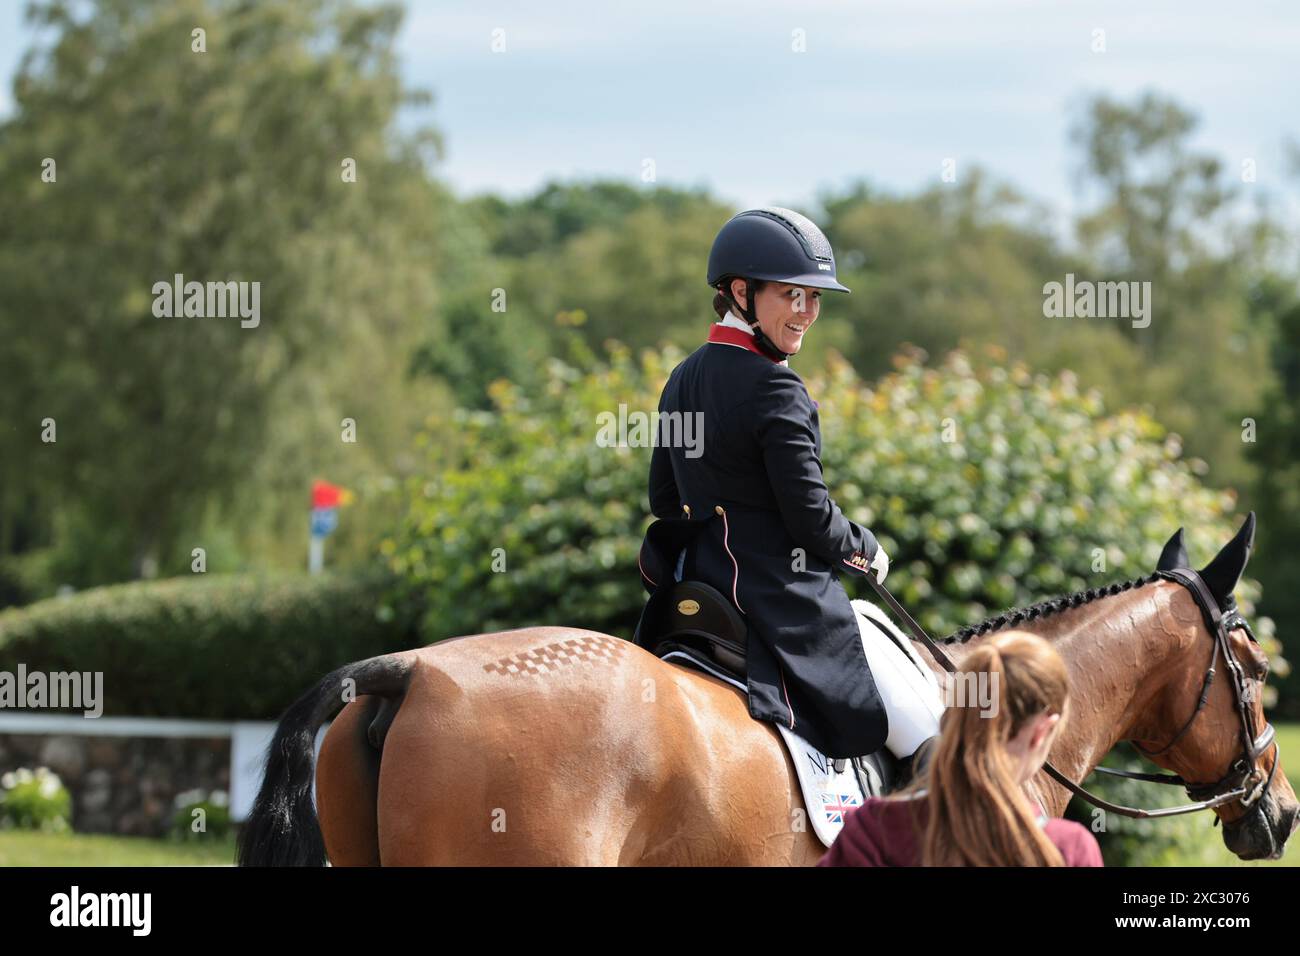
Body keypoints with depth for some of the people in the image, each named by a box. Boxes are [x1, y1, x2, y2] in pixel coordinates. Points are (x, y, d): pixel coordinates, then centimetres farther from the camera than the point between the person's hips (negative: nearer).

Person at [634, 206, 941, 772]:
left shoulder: (682, 381, 9)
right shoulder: (775, 389, -17)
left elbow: (664, 501, 15)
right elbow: (810, 514, -17)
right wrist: (867, 552, 1)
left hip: (694, 597, 9)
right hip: (785, 608, -9)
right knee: (931, 740, -3)